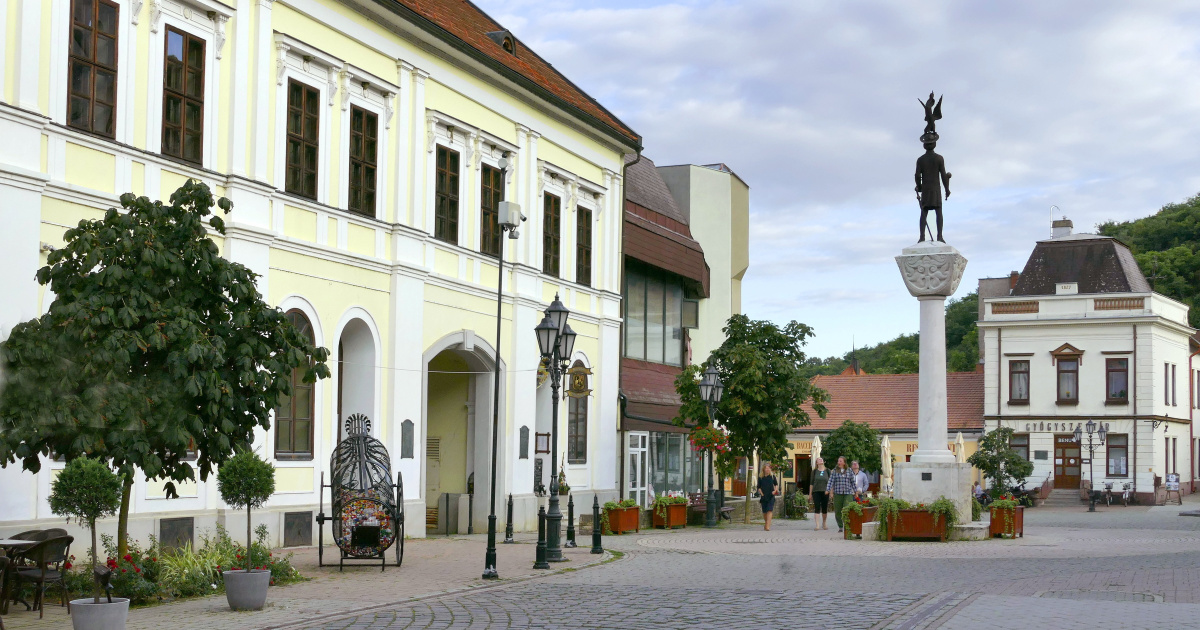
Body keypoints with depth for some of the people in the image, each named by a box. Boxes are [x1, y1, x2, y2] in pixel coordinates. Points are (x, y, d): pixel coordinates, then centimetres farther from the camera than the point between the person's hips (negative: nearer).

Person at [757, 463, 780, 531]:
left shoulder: (772, 476, 2)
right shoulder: (760, 477, 2)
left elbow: (776, 484, 14)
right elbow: (759, 487, 5)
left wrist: (775, 490, -3)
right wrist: (761, 494, -7)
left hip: (771, 496, -1)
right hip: (764, 497, 1)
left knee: (769, 510, -13)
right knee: (764, 511, 8)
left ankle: (768, 526, -20)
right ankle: (766, 523, 32)